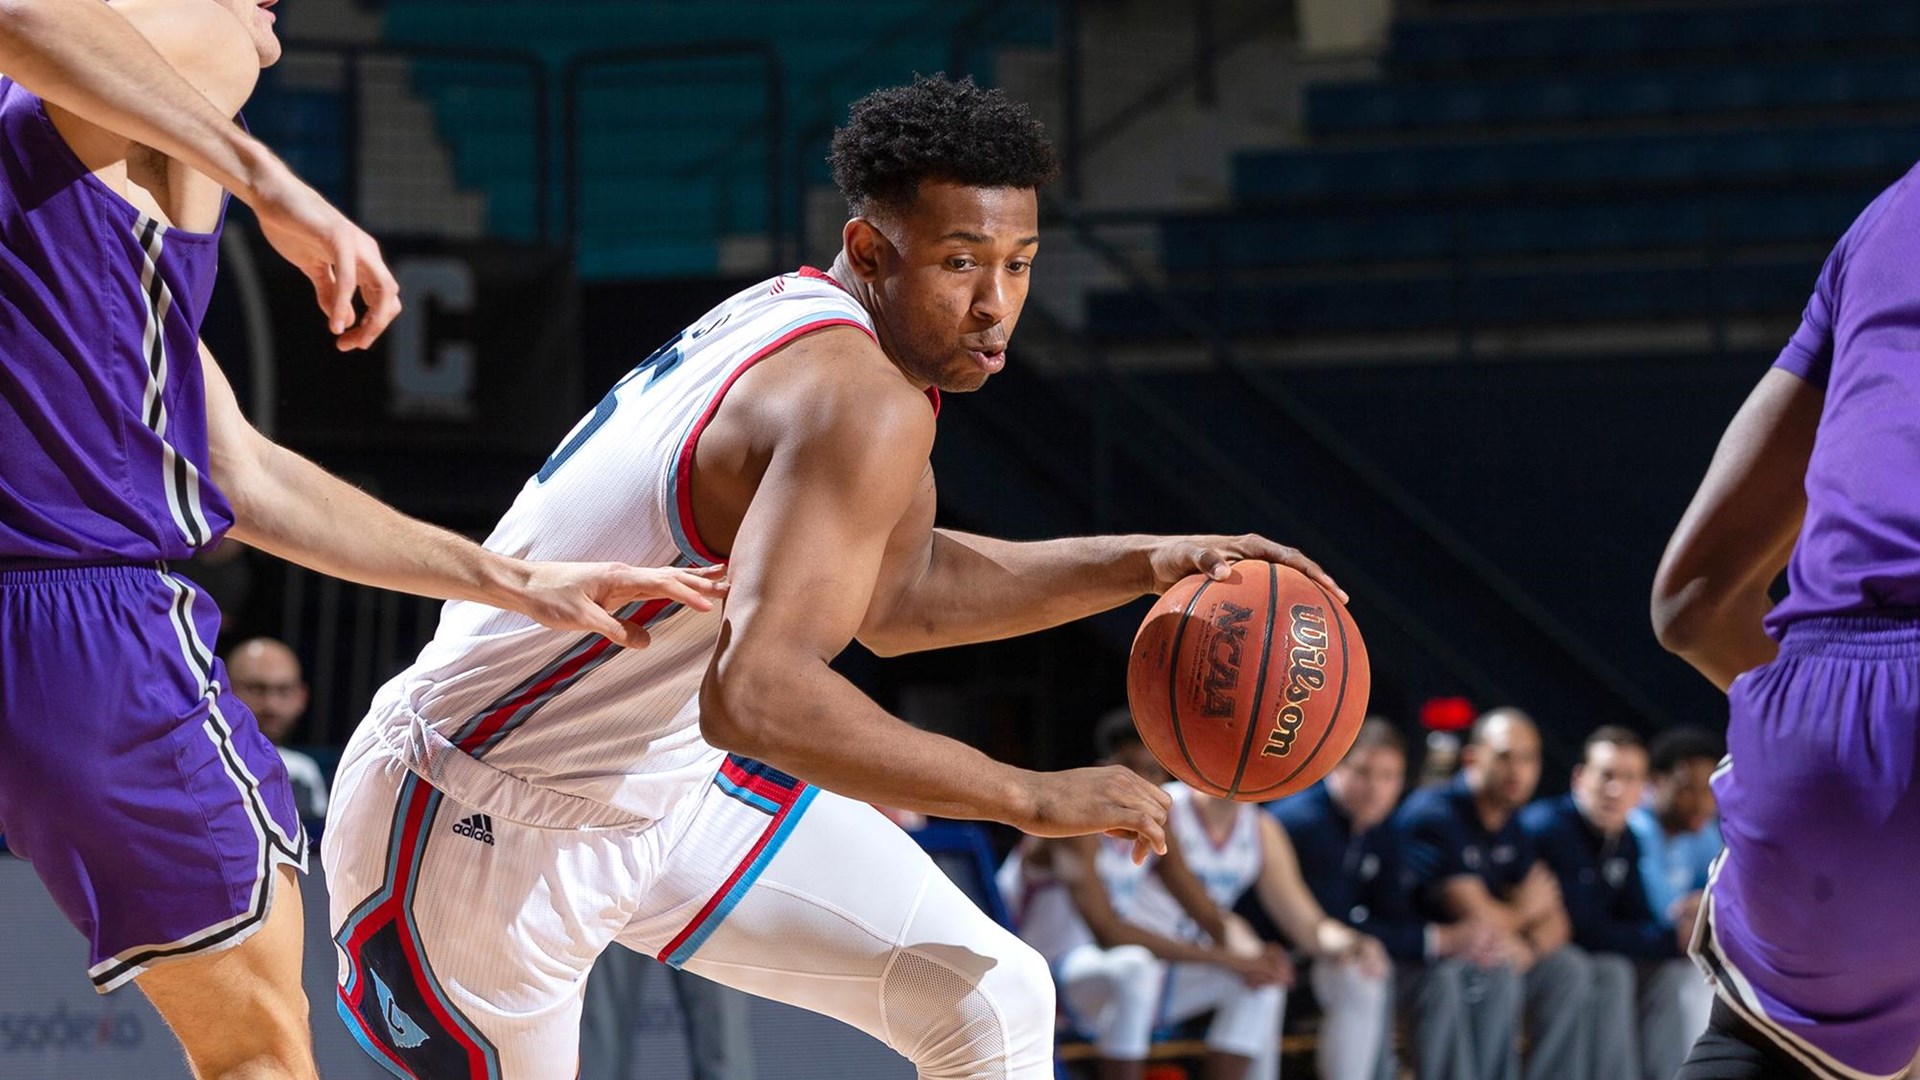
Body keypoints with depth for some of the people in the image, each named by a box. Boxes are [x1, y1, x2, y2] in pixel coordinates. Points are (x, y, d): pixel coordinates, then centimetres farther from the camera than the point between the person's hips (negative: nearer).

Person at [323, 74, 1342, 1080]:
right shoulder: (860, 405, -29)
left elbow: (894, 598, 17)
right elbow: (759, 696, -43)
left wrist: (1140, 565, 9)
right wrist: (1030, 798, -38)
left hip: (671, 775, 10)